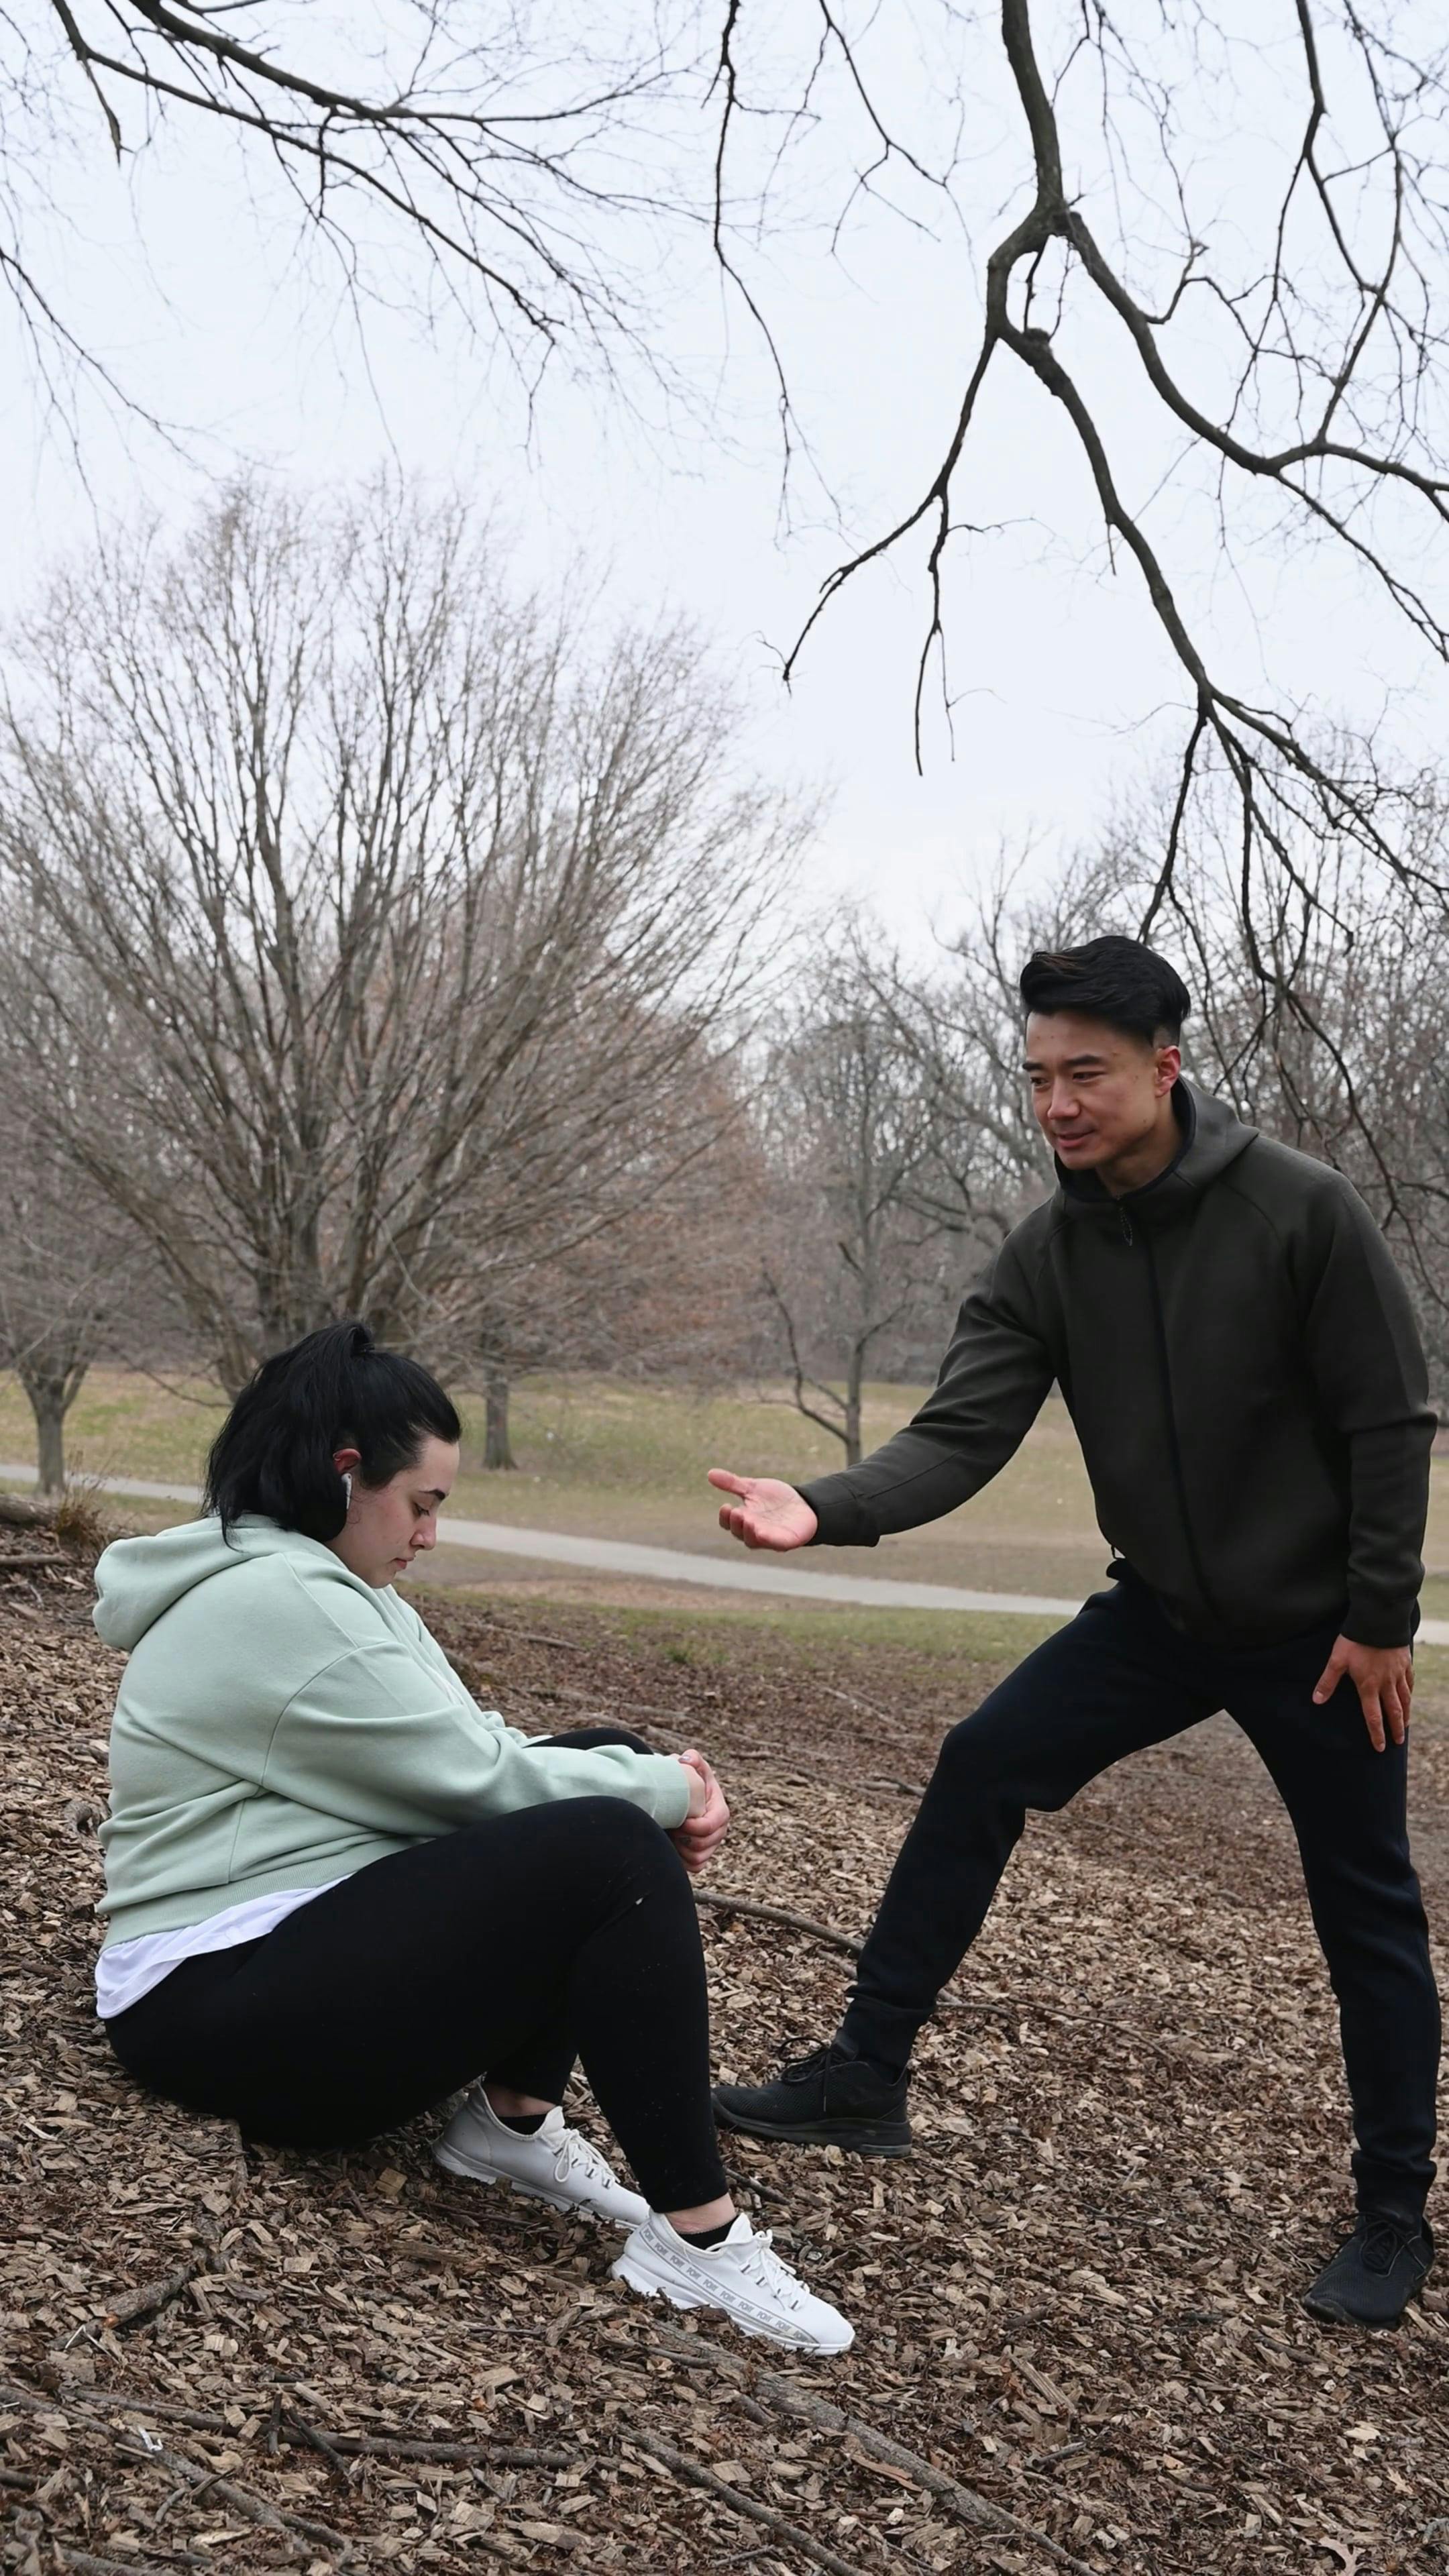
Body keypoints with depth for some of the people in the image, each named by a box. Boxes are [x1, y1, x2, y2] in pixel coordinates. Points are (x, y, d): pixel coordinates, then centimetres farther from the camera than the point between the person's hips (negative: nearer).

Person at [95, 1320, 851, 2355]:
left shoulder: (329, 1584, 14)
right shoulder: (276, 1603, -19)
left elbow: (467, 1754, 9)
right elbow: (479, 1775, -18)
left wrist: (655, 1780, -7)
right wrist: (669, 1790, -4)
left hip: (313, 1934, 11)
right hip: (228, 2007, -11)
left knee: (609, 1773, 4)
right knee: (613, 1853, -25)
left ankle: (514, 2117, 2)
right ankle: (698, 2238, -17)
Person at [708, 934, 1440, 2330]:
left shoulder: (1300, 1209, -20)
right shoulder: (1046, 1254, -8)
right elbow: (961, 1430, -16)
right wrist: (829, 1508, -33)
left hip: (1319, 1627, -4)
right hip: (1162, 1611, 4)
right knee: (980, 1767, -6)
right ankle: (865, 2074, 5)